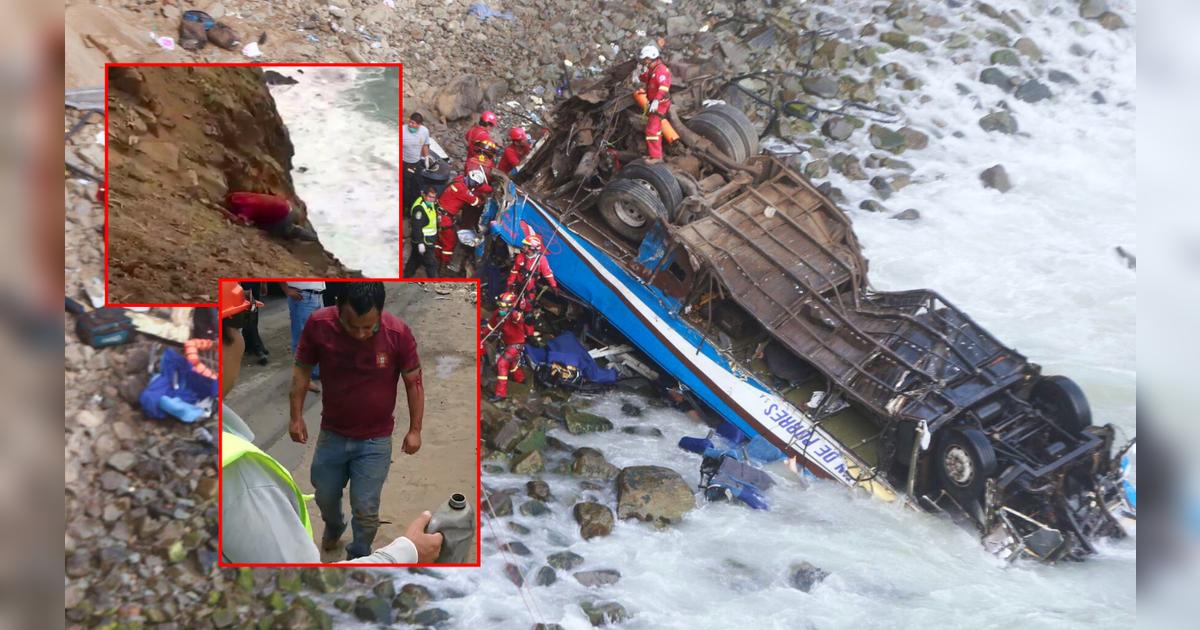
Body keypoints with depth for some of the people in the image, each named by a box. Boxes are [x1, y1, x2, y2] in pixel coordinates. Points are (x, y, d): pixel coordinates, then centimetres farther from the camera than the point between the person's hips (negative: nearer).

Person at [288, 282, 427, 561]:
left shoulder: (398, 333, -24)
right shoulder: (318, 324, -21)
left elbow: (413, 382, -9)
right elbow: (302, 370, -4)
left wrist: (414, 429, -6)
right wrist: (296, 416, -3)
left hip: (375, 440, -2)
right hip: (331, 434, 2)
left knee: (365, 509, 4)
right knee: (325, 496, 21)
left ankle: (358, 555, 33)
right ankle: (333, 526, 56)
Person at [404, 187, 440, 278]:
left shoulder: (430, 204, 7)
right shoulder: (419, 208, -25)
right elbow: (417, 227, -28)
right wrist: (420, 243, -29)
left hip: (428, 240, 10)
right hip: (423, 242, -10)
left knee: (414, 261, 21)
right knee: (431, 263, -4)